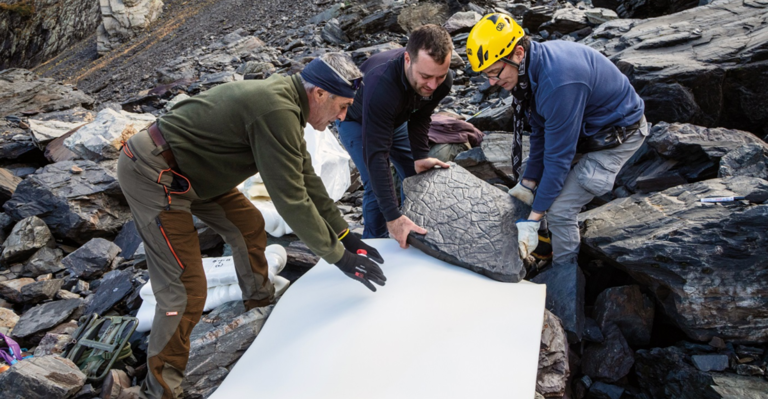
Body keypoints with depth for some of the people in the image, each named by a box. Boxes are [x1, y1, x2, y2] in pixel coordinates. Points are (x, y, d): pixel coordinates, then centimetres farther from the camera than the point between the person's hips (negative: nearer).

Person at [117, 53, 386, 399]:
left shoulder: (285, 101, 6)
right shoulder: (277, 112, -26)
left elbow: (306, 179, 11)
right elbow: (290, 198, -25)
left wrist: (346, 235, 12)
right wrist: (338, 255, -15)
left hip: (188, 170, 10)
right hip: (152, 175, -10)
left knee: (249, 226, 14)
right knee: (186, 291, -7)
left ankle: (260, 299, 36)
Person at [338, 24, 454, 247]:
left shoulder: (441, 80, -28)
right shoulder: (380, 85, -46)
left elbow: (420, 118, -10)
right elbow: (375, 155, -46)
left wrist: (420, 156, -27)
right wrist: (393, 217, -49)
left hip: (396, 118, 6)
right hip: (357, 121, -5)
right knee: (376, 186, -19)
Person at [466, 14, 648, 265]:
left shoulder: (558, 81, -37)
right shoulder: (534, 63, -9)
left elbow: (558, 156, -31)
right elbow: (540, 133, -2)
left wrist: (534, 218, -24)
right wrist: (527, 183, -4)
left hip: (618, 134, -9)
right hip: (585, 123, 9)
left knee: (559, 210, -13)